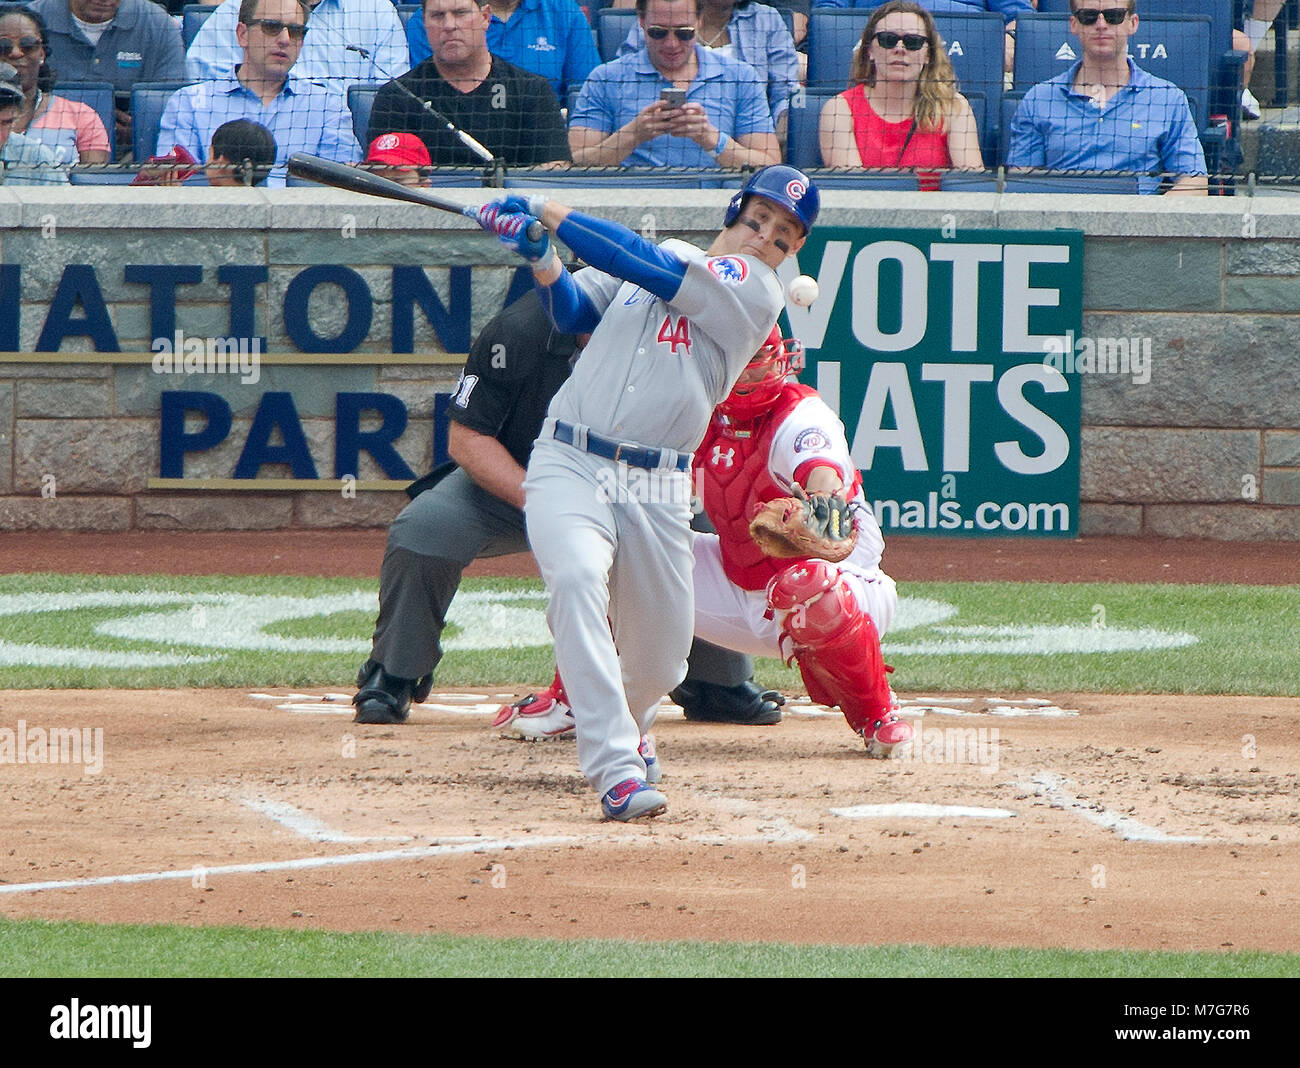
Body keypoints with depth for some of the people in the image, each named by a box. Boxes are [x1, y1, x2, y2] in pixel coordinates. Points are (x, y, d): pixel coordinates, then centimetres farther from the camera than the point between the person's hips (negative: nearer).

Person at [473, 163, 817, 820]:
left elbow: (644, 266, -10)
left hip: (656, 492, -1)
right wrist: (539, 253, -12)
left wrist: (550, 215, -7)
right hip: (569, 466, 1)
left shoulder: (756, 292, -2)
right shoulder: (665, 256, 13)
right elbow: (572, 310, 7)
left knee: (658, 663, 6)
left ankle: (619, 733, 44)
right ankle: (616, 770, -34)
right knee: (576, 578, -29)